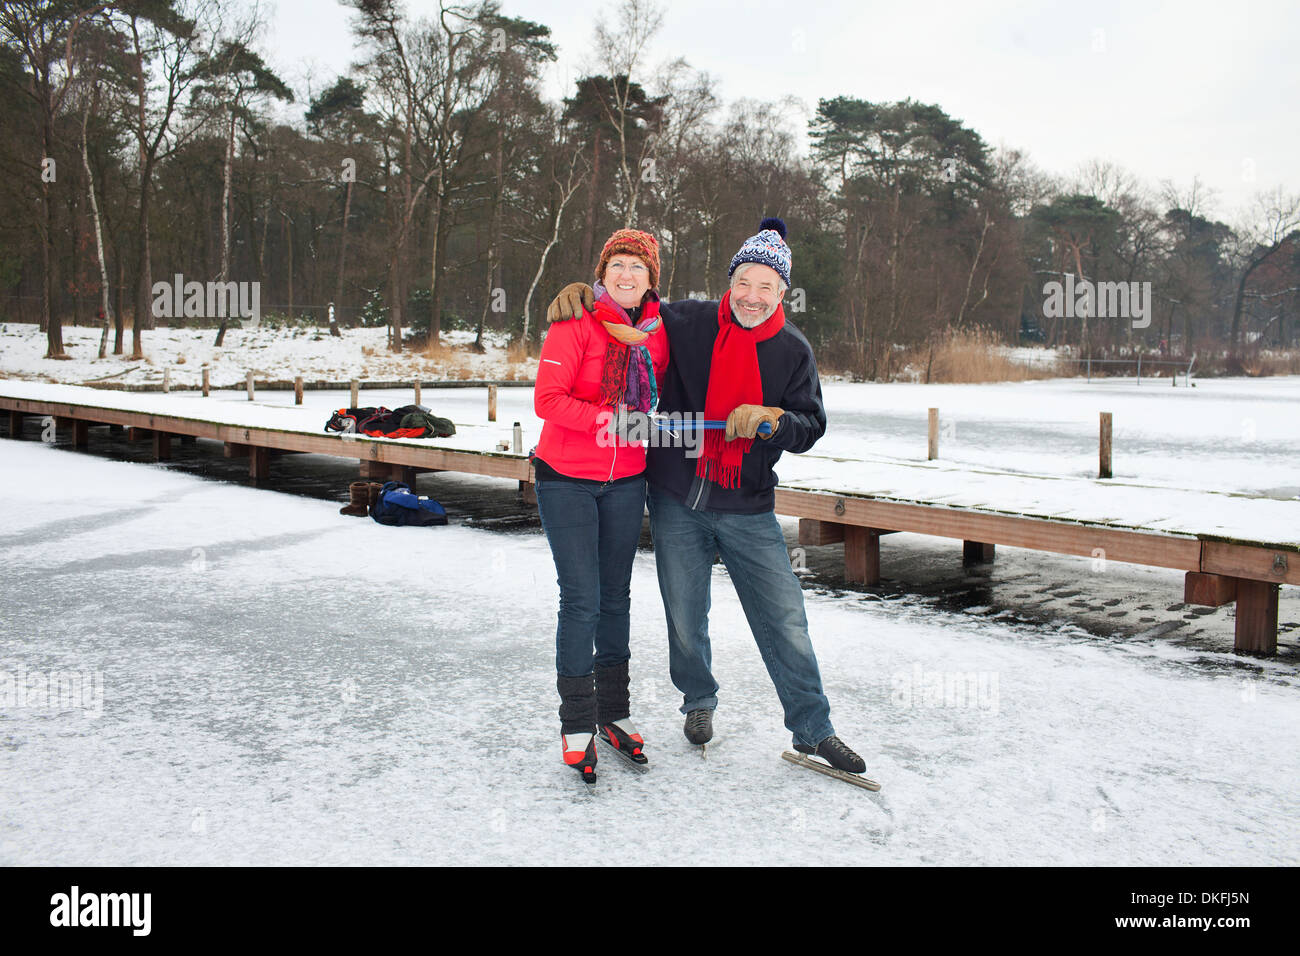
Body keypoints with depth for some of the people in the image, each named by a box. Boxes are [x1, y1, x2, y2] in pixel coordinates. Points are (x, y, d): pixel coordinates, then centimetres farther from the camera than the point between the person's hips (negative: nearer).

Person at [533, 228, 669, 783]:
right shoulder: (576, 324, -11)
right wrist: (604, 419, -29)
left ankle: (614, 713, 26)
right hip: (567, 478, -4)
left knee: (615, 597, 12)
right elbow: (547, 399, -18)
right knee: (581, 600, -5)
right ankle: (577, 724, 10)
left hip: (626, 481, 4)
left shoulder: (658, 332, 4)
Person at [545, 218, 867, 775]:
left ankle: (813, 730, 16)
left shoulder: (792, 351, 1)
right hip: (677, 502, 0)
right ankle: (699, 701, 39)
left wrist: (769, 418, -20)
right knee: (685, 617, 11)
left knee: (785, 619, 1)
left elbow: (810, 426, -1)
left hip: (748, 509, 0)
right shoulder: (687, 322, -2)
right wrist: (580, 291, -8)